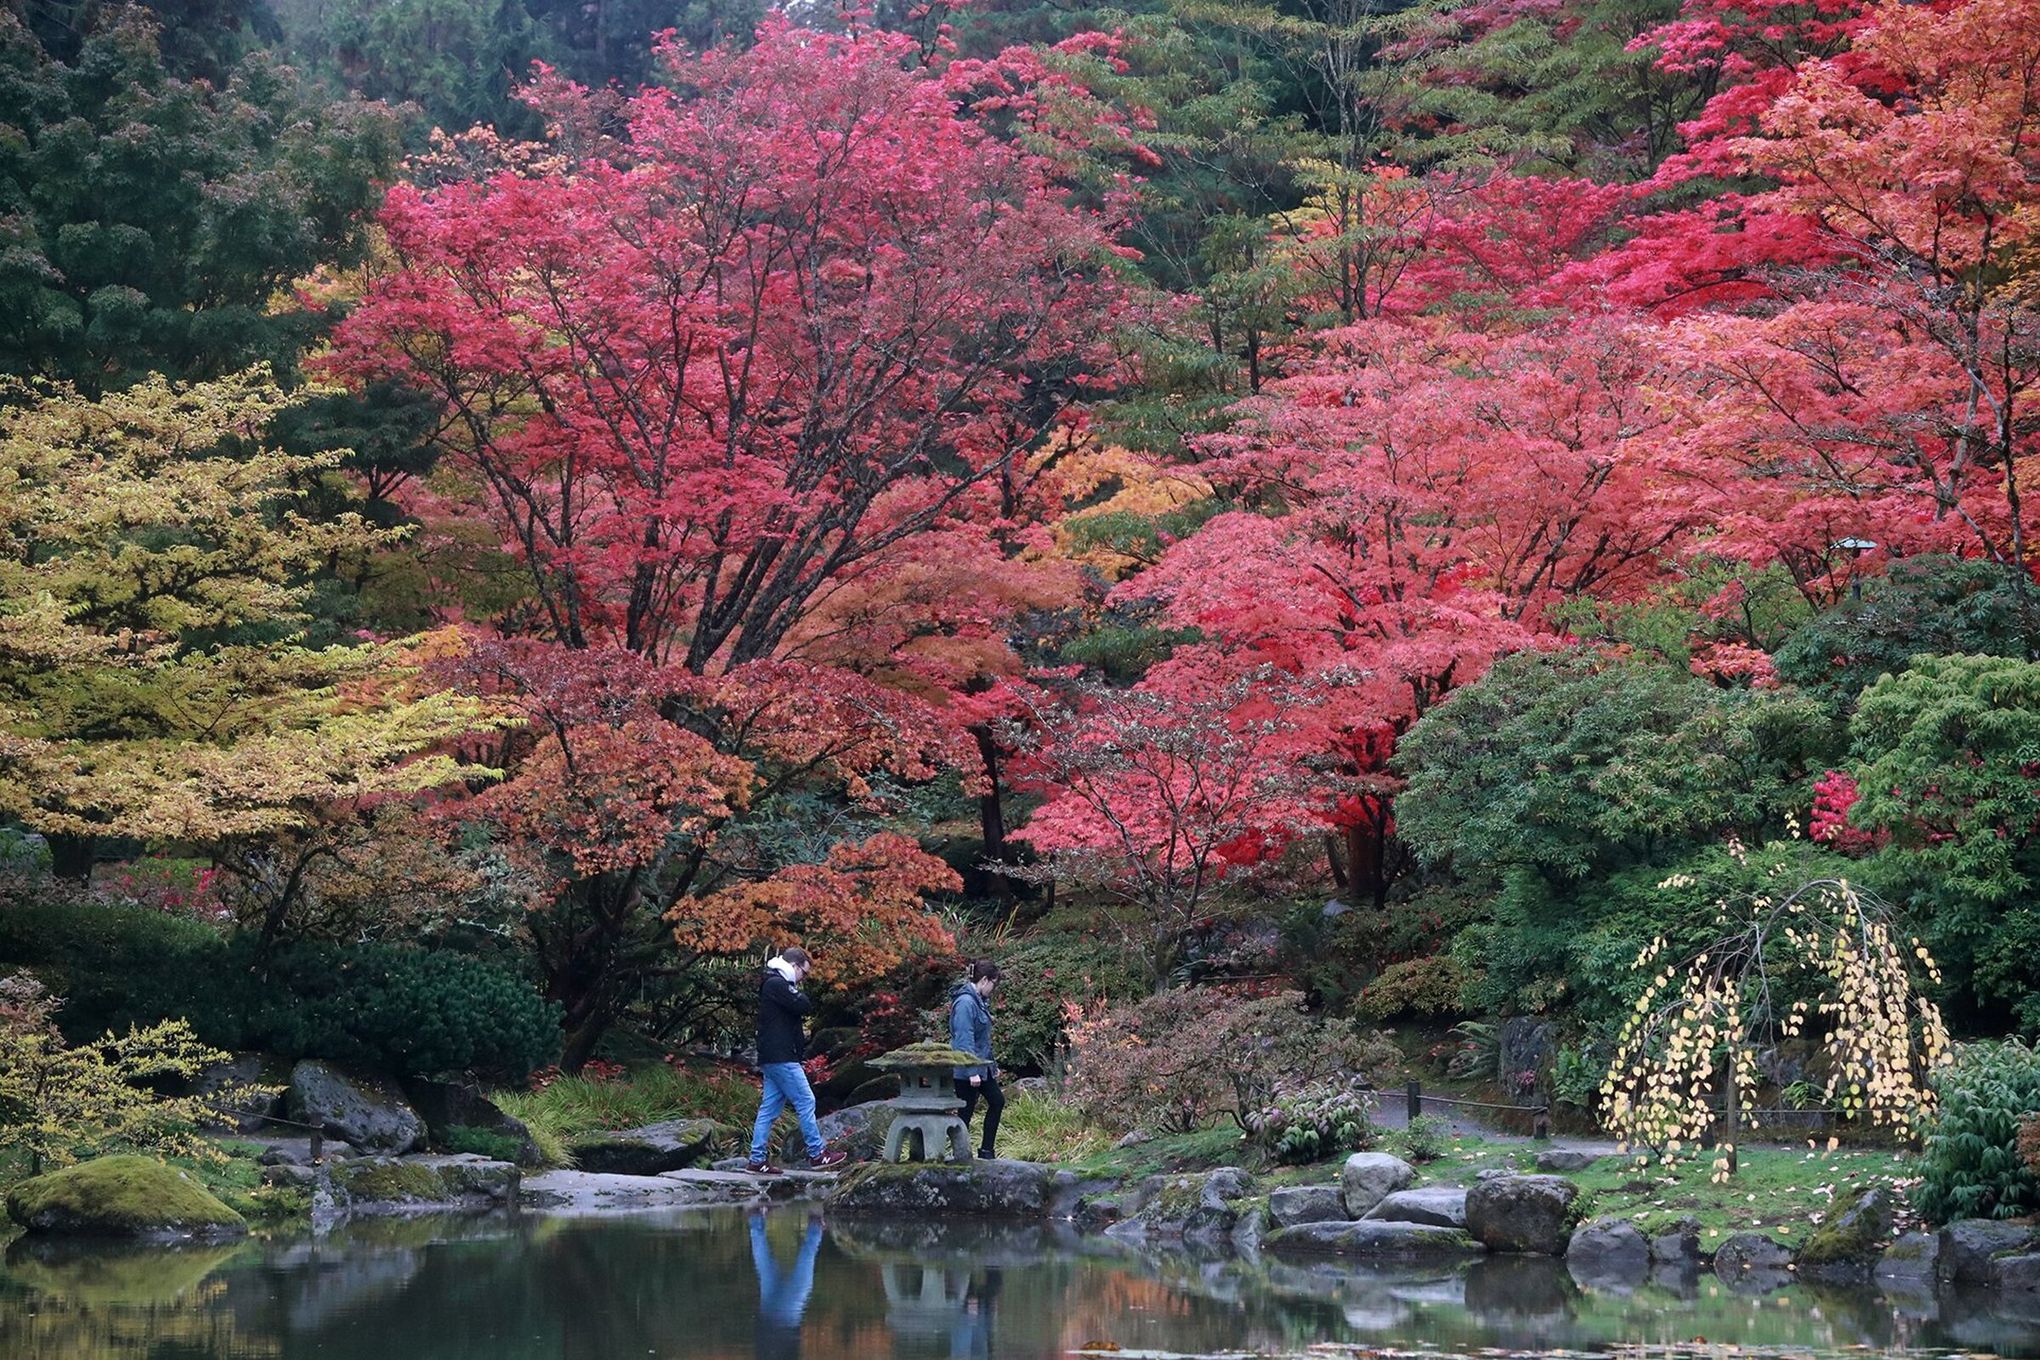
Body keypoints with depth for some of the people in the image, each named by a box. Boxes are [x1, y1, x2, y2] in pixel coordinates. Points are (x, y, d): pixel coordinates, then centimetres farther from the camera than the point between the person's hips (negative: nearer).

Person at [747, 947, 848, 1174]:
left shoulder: (773, 985, 22)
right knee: (805, 1102, -5)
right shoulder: (777, 985, -12)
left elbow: (799, 1009, 21)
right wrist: (804, 998, 3)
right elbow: (804, 1007, -17)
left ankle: (757, 1160, 6)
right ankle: (817, 1154, -1)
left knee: (769, 1108, 8)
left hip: (771, 1059, 10)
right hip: (781, 1058, -10)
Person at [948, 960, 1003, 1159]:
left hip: (982, 1066, 10)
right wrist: (972, 1071, -26)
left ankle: (987, 1151, 23)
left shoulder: (978, 1000, 10)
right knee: (966, 1112, -1)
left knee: (997, 1101, 15)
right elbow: (964, 1039, -25)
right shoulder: (965, 1002, -21)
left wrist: (992, 1065, 21)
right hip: (967, 1069, -10)